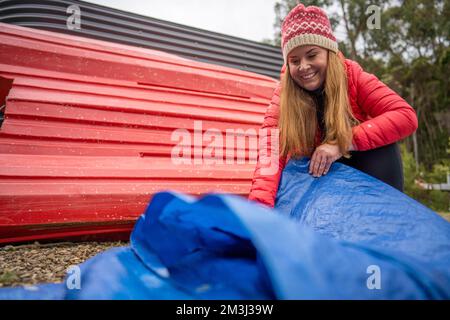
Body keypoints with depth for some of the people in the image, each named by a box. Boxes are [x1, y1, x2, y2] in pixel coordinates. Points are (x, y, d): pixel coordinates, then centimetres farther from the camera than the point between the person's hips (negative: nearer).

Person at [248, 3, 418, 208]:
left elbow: (406, 116, -27)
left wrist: (343, 143, -36)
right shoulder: (283, 98, -20)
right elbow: (271, 153, -33)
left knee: (381, 145, -27)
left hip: (368, 167, -1)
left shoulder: (353, 77, -18)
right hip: (315, 173, 1)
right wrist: (259, 206, -49)